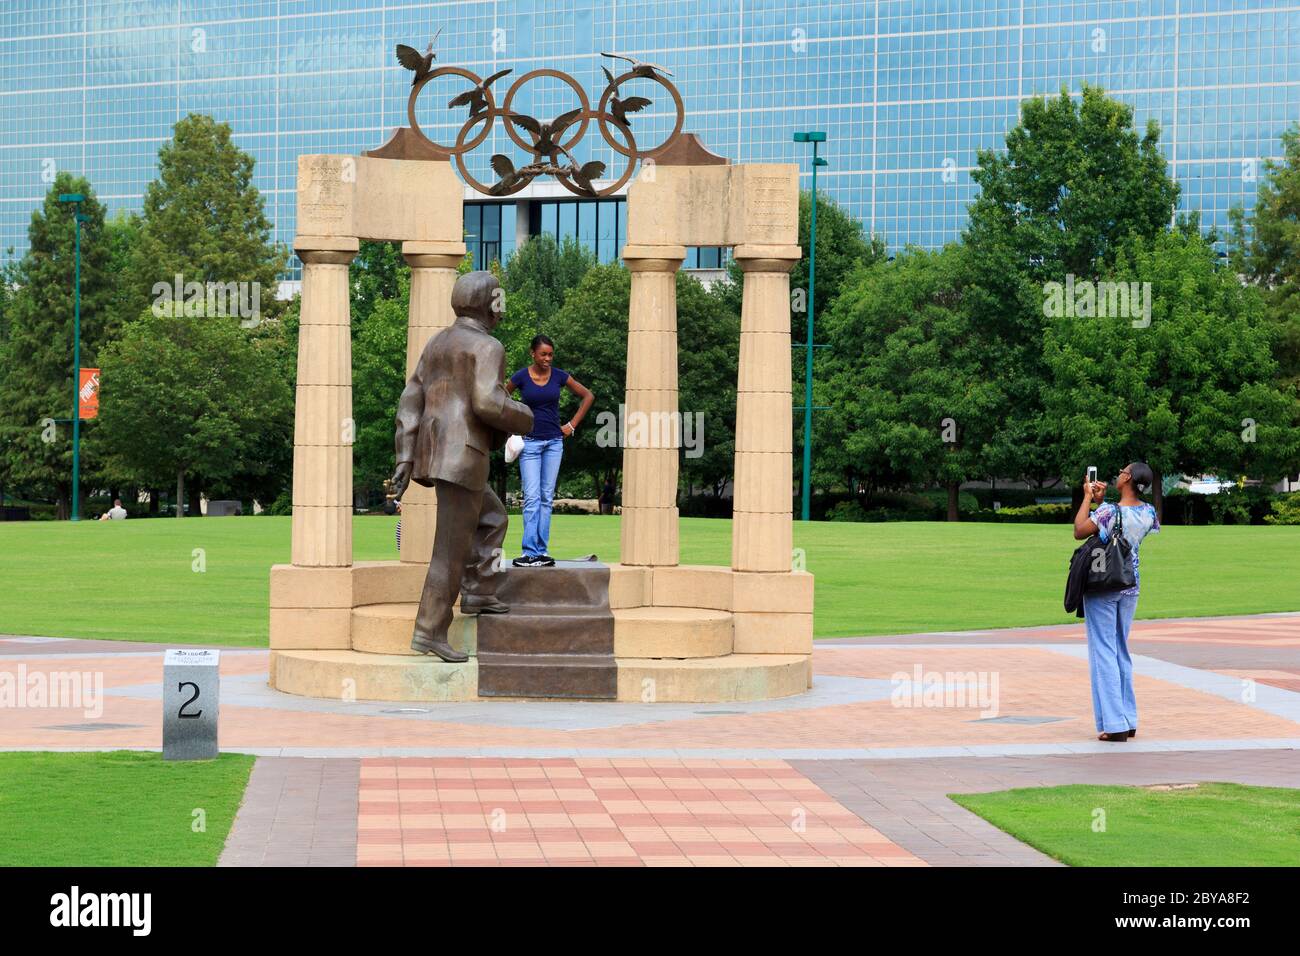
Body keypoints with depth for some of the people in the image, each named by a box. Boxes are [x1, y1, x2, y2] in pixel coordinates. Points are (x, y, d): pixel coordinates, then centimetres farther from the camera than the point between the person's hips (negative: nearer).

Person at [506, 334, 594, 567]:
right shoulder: (521, 377, -6)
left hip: (554, 442, 3)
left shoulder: (560, 376, 0)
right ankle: (529, 552, -13)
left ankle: (541, 551, 6)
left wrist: (572, 425, 6)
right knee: (532, 497, -9)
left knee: (547, 498, 4)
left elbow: (588, 396, 11)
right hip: (530, 442, -3)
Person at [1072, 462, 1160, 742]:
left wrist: (1088, 498, -6)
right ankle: (1129, 721, 17)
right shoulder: (1148, 513, -1)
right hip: (1130, 585, 6)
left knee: (1103, 651, -2)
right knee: (1121, 651, 16)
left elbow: (1079, 531, -12)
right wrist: (1100, 501, 13)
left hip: (1102, 587, -6)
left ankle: (1115, 724, -5)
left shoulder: (1110, 511, -21)